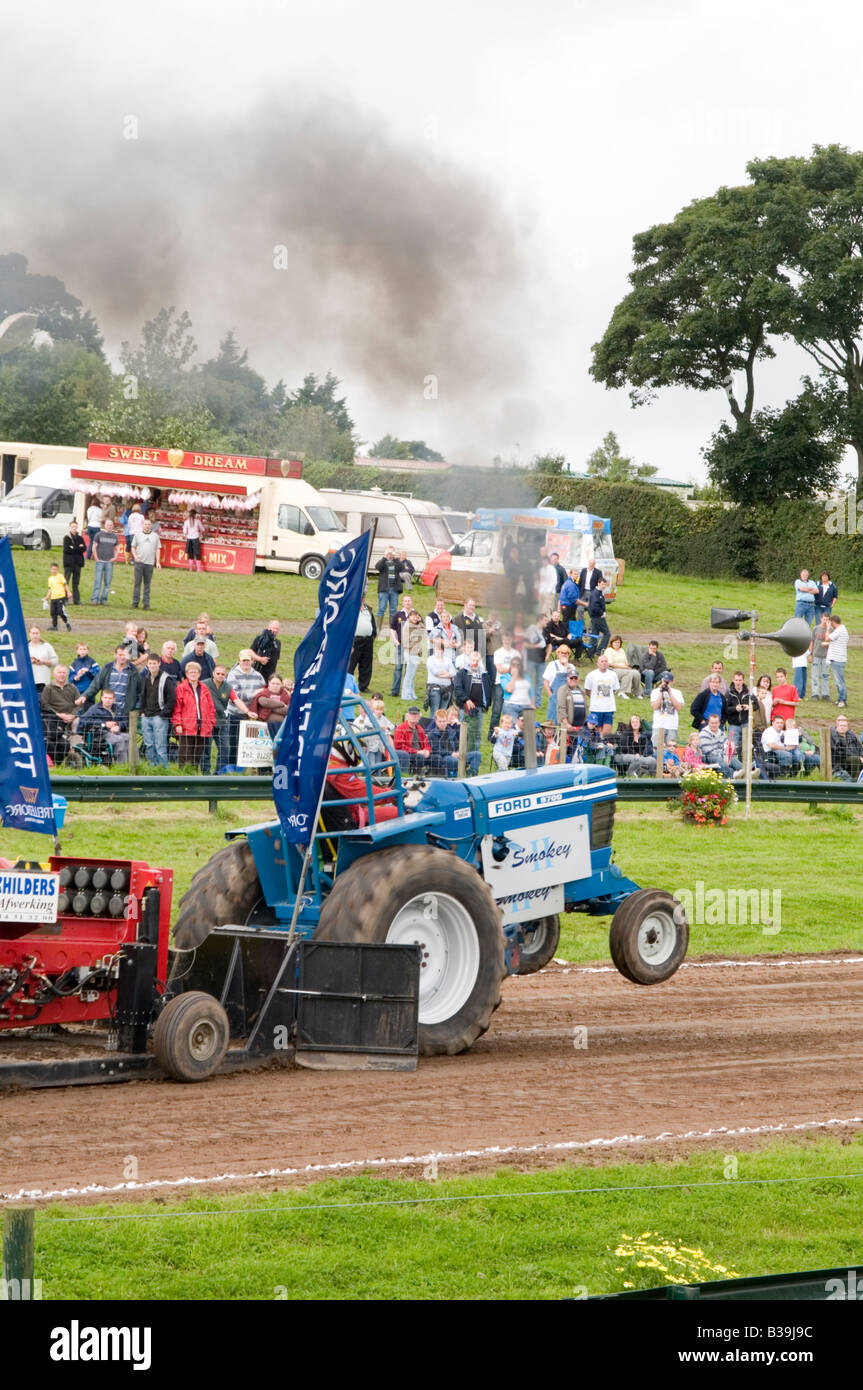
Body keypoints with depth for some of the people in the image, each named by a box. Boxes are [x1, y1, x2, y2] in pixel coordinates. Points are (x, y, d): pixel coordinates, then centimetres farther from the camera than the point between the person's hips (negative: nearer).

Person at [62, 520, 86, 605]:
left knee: (76, 583, 7)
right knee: (65, 582, -6)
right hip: (68, 562, -4)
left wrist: (74, 548, -12)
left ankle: (76, 600, 10)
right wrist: (78, 548, -11)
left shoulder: (80, 538, 11)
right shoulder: (66, 537, 0)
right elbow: (66, 549, -12)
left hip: (78, 562, 4)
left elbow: (84, 548, -1)